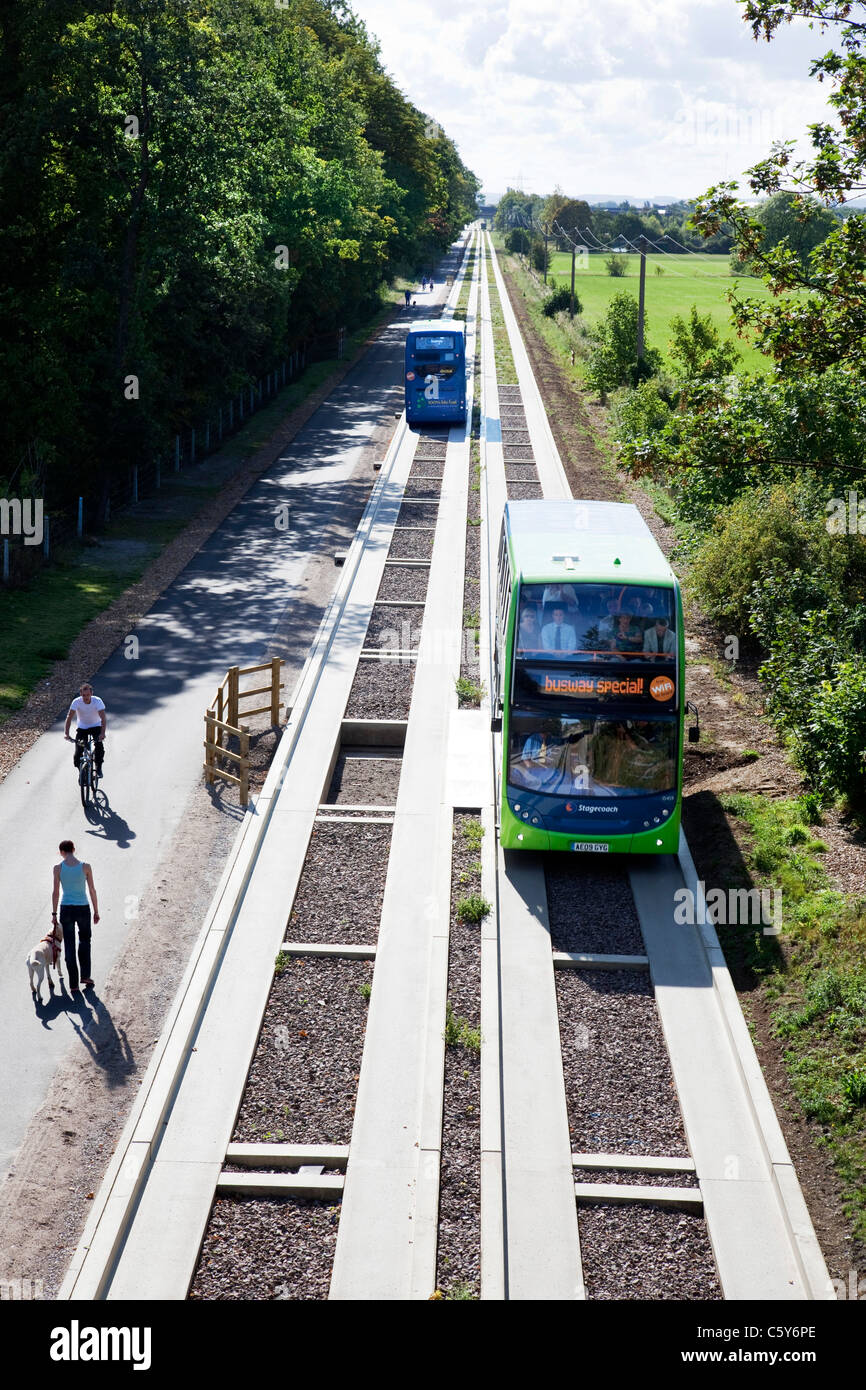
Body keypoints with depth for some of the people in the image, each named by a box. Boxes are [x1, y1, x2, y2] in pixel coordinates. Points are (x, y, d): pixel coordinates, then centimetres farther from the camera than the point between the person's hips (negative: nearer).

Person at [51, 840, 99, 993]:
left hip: (66, 909, 0)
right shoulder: (85, 867, -6)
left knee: (69, 947, 9)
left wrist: (54, 914, 5)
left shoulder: (58, 868, -6)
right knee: (85, 941, 24)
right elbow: (92, 890, -2)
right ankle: (85, 976, 18)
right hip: (83, 908, 0)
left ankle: (74, 985, 9)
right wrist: (96, 911, 8)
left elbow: (56, 892, -4)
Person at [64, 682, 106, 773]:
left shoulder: (97, 701, -23)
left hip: (95, 726, -1)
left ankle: (99, 767, 2)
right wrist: (66, 733, -37)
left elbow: (103, 718, -30)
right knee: (78, 753, -11)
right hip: (82, 728, 1)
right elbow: (69, 717, -24)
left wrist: (102, 733, -44)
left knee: (100, 747, -23)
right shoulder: (76, 702, -21)